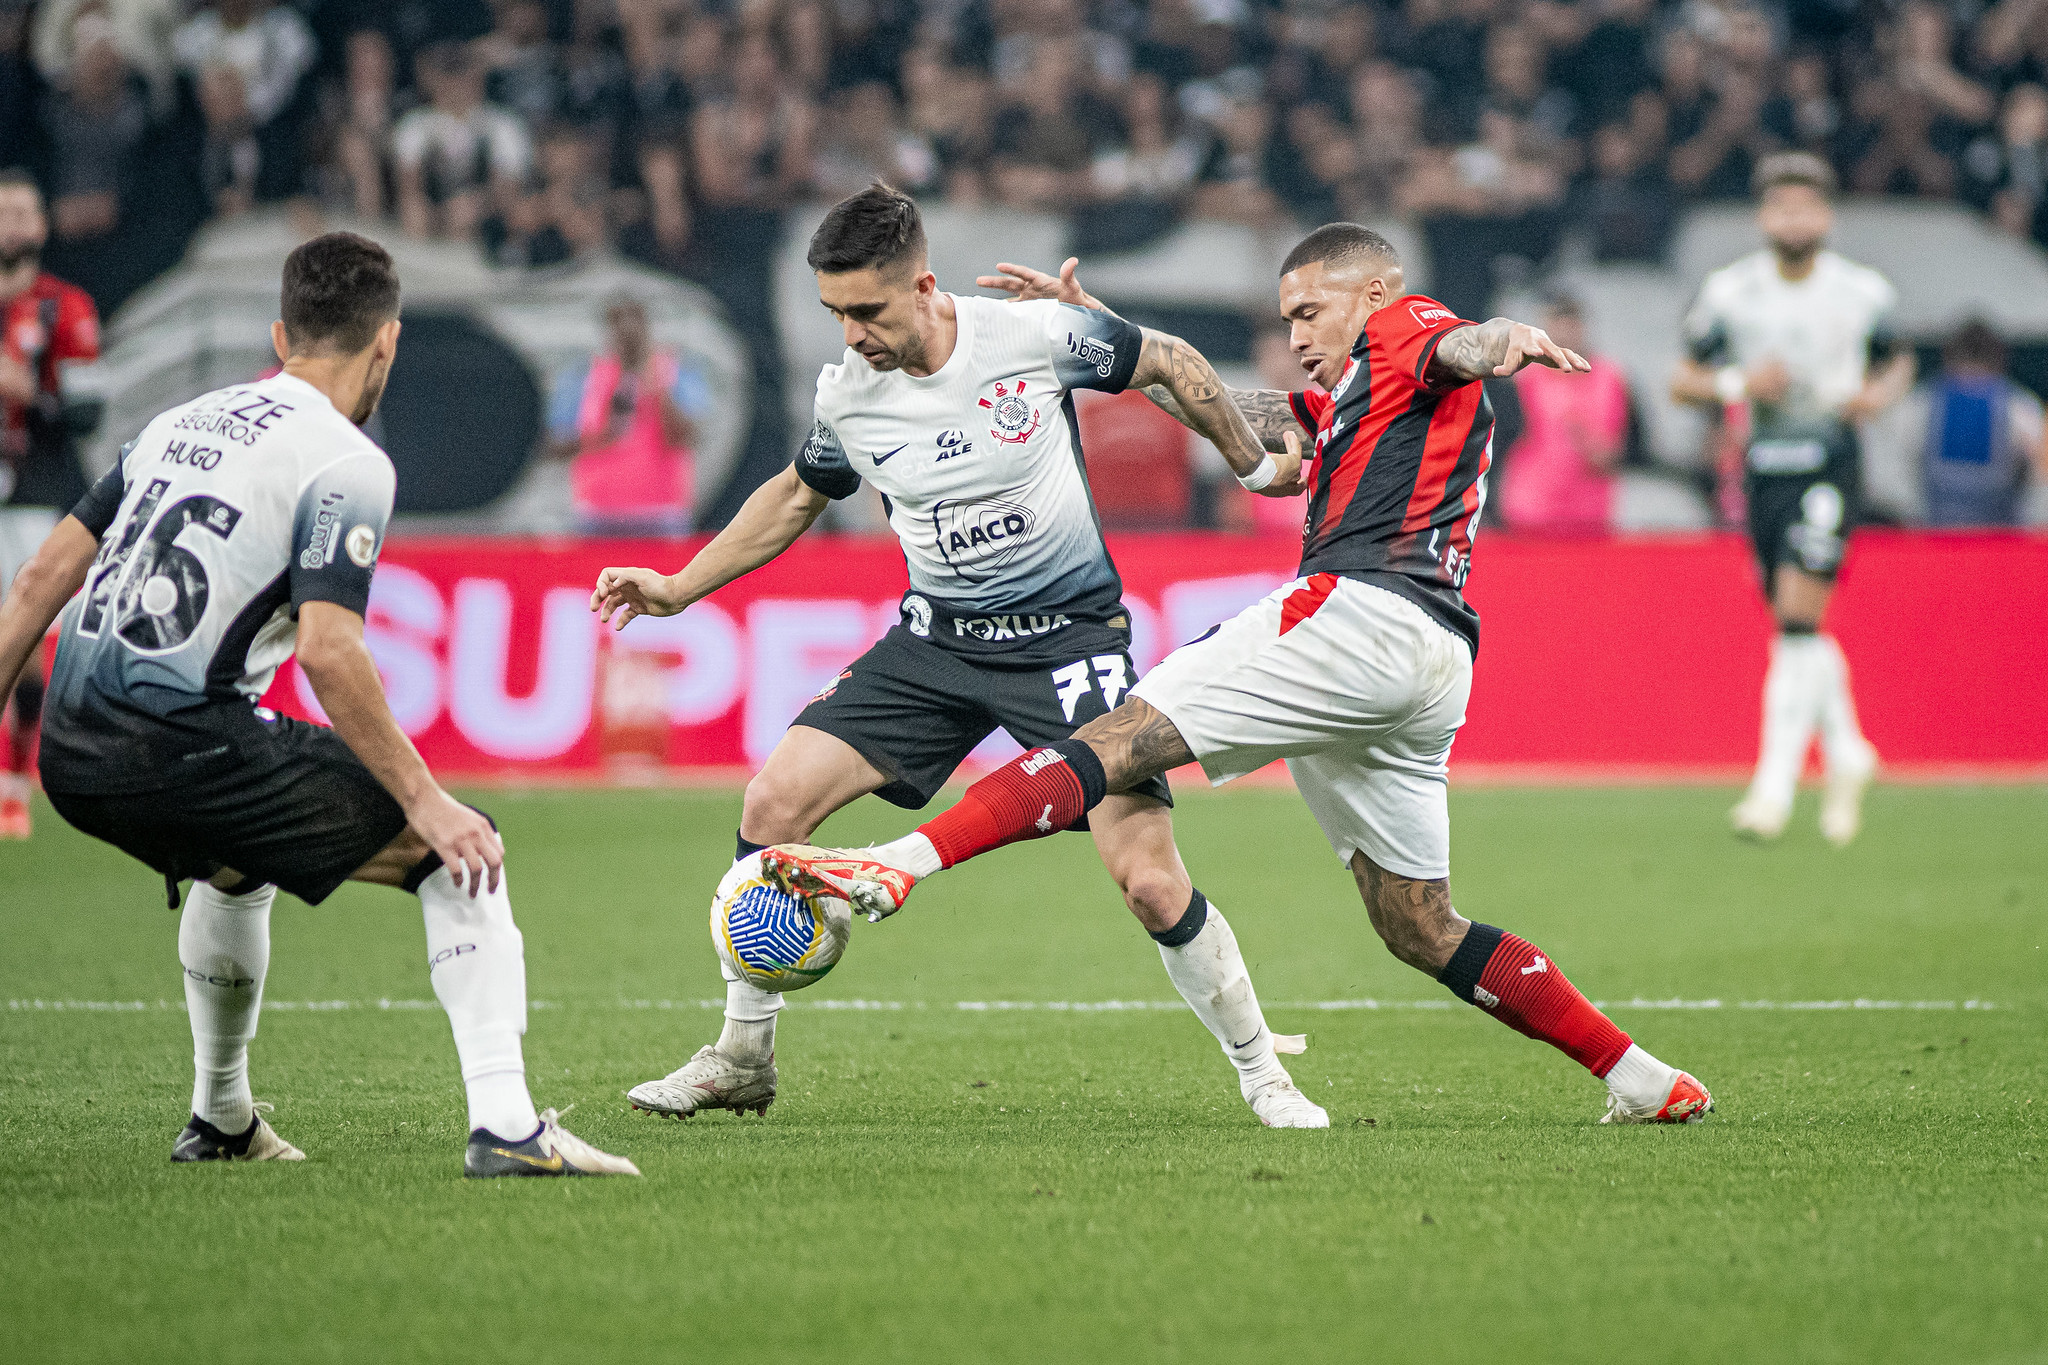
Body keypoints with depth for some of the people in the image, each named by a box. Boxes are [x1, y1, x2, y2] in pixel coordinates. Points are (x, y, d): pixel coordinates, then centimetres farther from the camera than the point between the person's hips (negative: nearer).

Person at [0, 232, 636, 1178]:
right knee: (459, 853, 2)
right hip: (182, 742, -8)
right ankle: (502, 1125, -11)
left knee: (238, 863, 38)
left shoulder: (183, 423, 17)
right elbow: (328, 650, -17)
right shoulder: (346, 463, -6)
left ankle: (220, 1119, 47)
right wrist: (426, 802, -13)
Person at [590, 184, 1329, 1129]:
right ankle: (742, 1059, 7)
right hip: (935, 641, 4)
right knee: (771, 804, -10)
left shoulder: (1036, 335, -17)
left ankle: (1261, 1075, 8)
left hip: (1069, 635, -4)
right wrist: (678, 588, 11)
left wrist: (1258, 466, 10)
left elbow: (1171, 364, 1)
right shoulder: (846, 396, -6)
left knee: (1151, 883, -15)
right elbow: (797, 495, 15)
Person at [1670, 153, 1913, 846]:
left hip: (1830, 464, -3)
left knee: (1799, 619, -15)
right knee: (1795, 627, 9)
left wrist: (1880, 392, -7)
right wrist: (1737, 384, -15)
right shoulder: (1729, 292, -1)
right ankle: (1847, 752, 33)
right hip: (1764, 467, 3)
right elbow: (1682, 380, 4)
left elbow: (1897, 360, 15)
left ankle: (1776, 785, -14)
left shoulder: (1862, 291, -2)